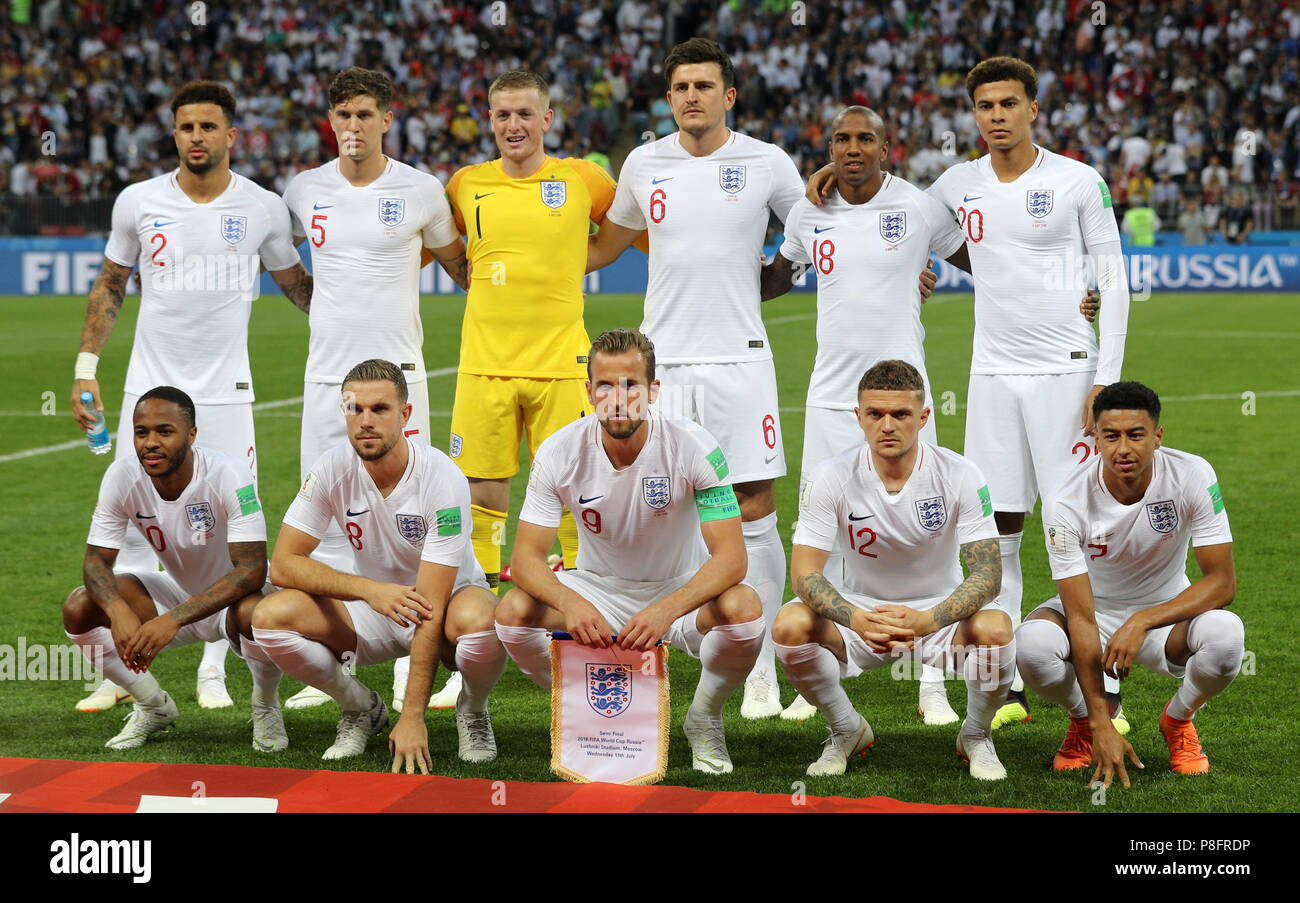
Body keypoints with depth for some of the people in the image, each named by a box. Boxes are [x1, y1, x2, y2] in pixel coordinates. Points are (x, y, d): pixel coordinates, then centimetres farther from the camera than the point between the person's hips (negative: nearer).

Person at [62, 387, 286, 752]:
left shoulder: (227, 474, -29)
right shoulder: (122, 476, -16)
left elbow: (251, 570, -34)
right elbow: (96, 560, -13)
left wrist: (174, 619, -44)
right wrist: (119, 612, -37)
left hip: (231, 596, -4)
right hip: (177, 591, 4)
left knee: (255, 613, -40)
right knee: (79, 608, -18)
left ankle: (266, 707, -5)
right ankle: (154, 706, 7)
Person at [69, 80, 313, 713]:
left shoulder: (264, 209, 0)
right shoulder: (138, 203, 0)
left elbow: (294, 282, 16)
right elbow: (110, 285, 11)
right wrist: (86, 368, 6)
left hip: (226, 393, 0)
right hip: (149, 388, 0)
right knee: (133, 530, -2)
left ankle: (214, 672, 10)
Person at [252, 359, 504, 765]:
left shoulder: (442, 480, -26)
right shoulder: (332, 469, -16)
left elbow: (431, 609, -29)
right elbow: (283, 564, -15)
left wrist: (413, 717, -33)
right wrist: (369, 589, -31)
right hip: (373, 608, 3)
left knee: (477, 621, -40)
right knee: (270, 617, -23)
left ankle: (472, 711, -4)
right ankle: (362, 709, 3)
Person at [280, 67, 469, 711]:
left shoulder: (421, 191, 0)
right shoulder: (305, 190, 6)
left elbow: (458, 263, 14)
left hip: (398, 372, -3)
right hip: (326, 373, 3)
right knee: (326, 516, 3)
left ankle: (411, 663, 2)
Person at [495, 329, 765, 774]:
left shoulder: (694, 448, -22)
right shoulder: (558, 453, -16)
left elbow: (730, 557, -26)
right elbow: (526, 556, -17)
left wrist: (665, 611, -44)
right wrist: (570, 603, -40)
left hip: (681, 588, -2)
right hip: (598, 589, 2)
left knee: (744, 610, -34)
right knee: (513, 612, -27)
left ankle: (704, 720, -3)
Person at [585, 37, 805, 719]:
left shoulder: (766, 163, 0)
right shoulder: (644, 164, 8)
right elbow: (605, 246, 24)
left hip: (739, 360, -2)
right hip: (661, 359, 2)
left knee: (754, 512, -2)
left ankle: (760, 669, 5)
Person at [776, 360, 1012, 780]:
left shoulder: (960, 476, -16)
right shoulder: (830, 478, -14)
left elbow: (987, 572, -20)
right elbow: (805, 572, -19)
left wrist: (927, 620, -40)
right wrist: (857, 620, -41)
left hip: (939, 611, -1)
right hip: (860, 609, 1)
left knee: (995, 628, -34)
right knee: (790, 625, -29)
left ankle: (976, 734, 0)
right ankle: (847, 729, 1)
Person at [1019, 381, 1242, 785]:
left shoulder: (1193, 477, -22)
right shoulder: (1066, 504, -25)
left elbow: (1222, 582, -22)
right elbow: (1081, 618, -26)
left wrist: (1141, 622, -36)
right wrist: (1100, 724, -32)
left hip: (1167, 611, 0)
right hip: (1097, 611, 0)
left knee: (1226, 634, -34)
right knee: (1031, 643, -34)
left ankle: (1178, 720, 1)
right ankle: (1084, 721, 2)